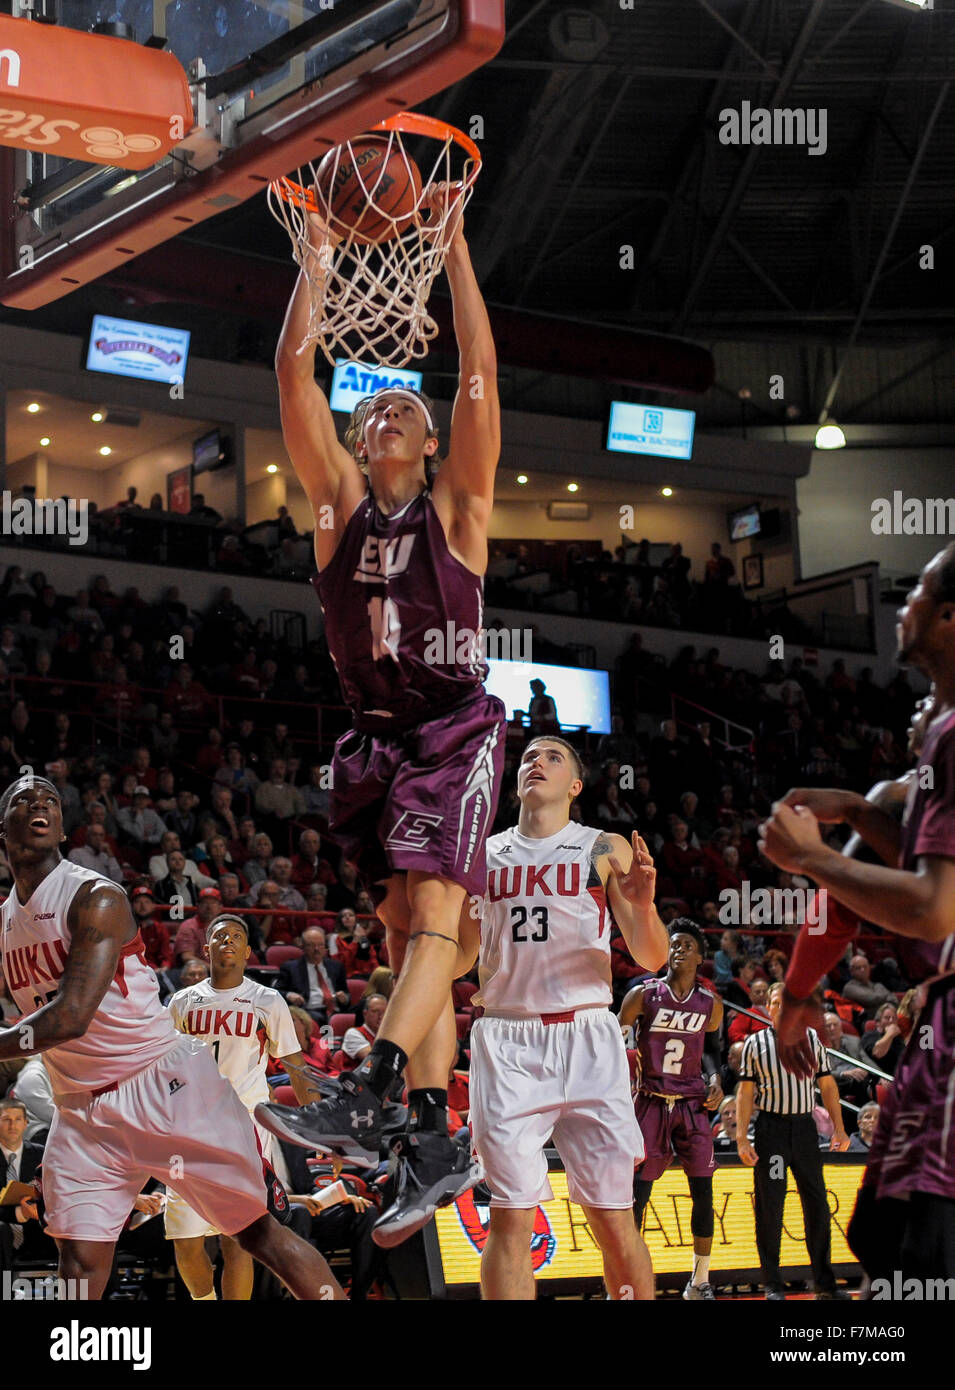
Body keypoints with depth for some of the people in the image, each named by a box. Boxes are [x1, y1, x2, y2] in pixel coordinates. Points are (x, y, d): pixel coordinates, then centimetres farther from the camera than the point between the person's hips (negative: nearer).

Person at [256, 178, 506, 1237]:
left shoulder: (457, 507, 2)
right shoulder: (338, 502, 10)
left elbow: (479, 377, -8)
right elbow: (294, 375, 3)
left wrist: (454, 246, -9)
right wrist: (317, 257, 0)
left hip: (456, 731, -4)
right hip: (376, 735, 5)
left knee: (434, 906, -21)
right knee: (409, 930, 2)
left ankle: (367, 1097, -37)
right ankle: (435, 1141, -1)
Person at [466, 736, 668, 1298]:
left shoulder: (606, 850, 7)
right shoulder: (483, 853, 12)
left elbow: (652, 958, 2)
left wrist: (643, 904, -19)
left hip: (586, 1038, -1)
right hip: (506, 1042, 1)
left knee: (614, 1222, -1)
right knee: (511, 1220, -3)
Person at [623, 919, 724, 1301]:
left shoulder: (710, 1003, 5)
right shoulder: (643, 995, -4)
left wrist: (715, 1077, 4)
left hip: (692, 1105, 2)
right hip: (650, 1104, -2)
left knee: (703, 1193, -3)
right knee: (637, 1194, -4)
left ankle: (700, 1282, 10)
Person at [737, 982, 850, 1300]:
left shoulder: (811, 1039, 11)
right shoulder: (755, 1043, 4)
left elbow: (827, 1085, 13)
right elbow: (746, 1092, 2)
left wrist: (839, 1128, 4)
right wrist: (742, 1139, -6)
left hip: (805, 1127, 2)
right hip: (770, 1128, -2)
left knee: (817, 1203, 2)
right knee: (769, 1207, -3)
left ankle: (824, 1284, 10)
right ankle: (772, 1285, 4)